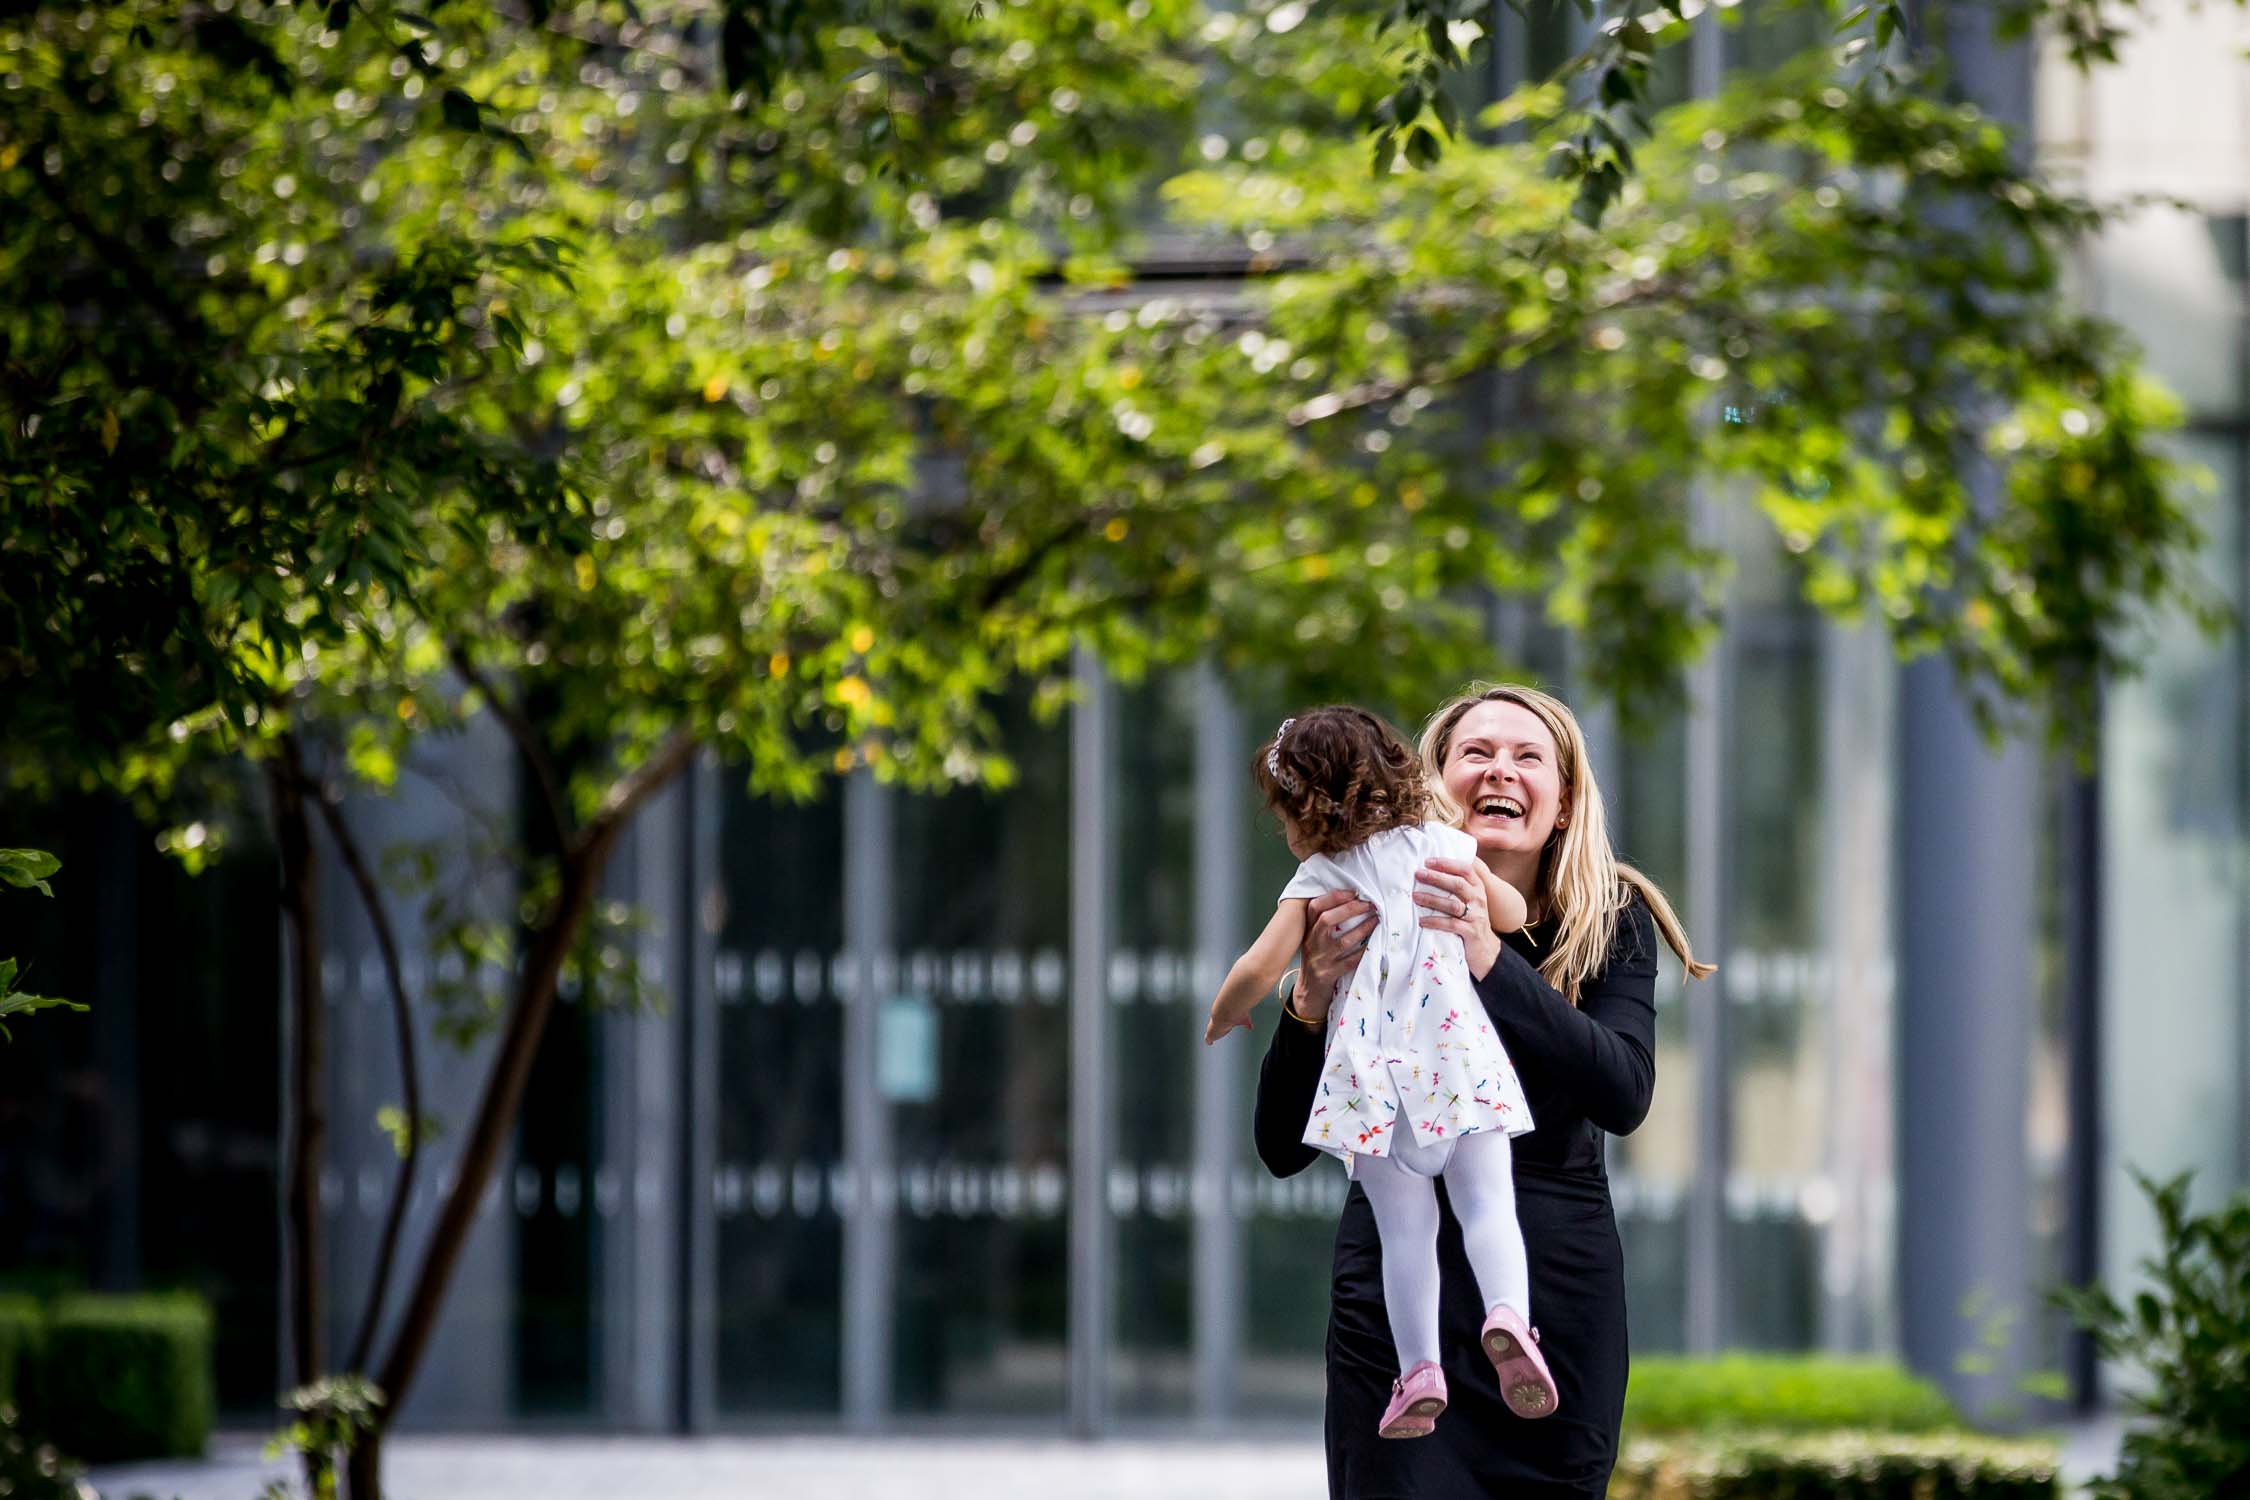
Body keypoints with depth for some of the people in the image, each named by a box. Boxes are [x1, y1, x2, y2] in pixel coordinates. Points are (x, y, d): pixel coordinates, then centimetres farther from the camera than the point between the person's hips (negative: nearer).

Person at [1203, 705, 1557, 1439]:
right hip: (1459, 1049, 1)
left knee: (1405, 1225, 4)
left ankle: (1419, 1370, -4)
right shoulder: (1441, 844, 10)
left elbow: (1259, 969, -4)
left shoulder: (1316, 880, 3)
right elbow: (1511, 915, 20)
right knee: (1487, 1200, -2)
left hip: (1371, 1072, -1)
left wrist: (1223, 1016, 17)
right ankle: (1508, 1313, -28)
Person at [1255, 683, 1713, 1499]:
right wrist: (1309, 1001, -24)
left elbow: (1624, 1095, -17)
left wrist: (1489, 962, -29)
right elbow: (1283, 1149, -5)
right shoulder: (1371, 919, -2)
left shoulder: (1611, 923, 2)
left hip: (1559, 1298, 1)